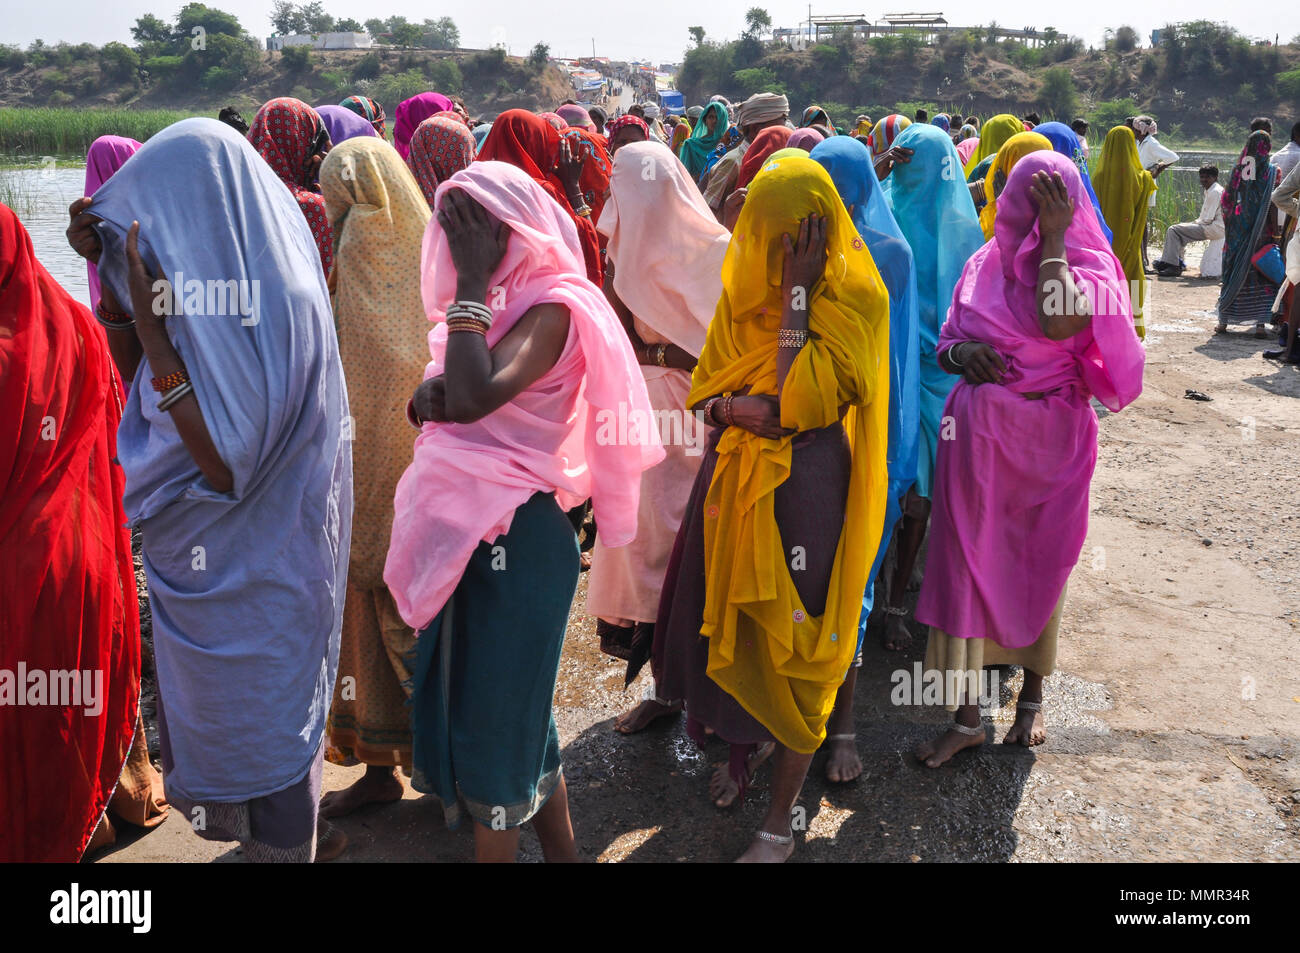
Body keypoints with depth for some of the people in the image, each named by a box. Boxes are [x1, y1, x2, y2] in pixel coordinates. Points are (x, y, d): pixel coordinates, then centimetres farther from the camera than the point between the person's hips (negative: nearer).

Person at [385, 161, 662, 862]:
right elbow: (440, 402, 16)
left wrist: (473, 284, -21)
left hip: (515, 534, -9)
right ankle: (559, 848, 35)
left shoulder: (552, 306, -15)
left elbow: (475, 396, -30)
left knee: (495, 716, 4)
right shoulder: (487, 302, 12)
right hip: (462, 529, 9)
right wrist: (425, 395, -7)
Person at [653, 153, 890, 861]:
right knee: (731, 620, 16)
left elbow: (798, 396, -21)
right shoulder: (744, 286, 6)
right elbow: (706, 387, 6)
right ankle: (739, 750, 42)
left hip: (804, 484, -5)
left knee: (793, 639, 3)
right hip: (733, 475, 5)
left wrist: (799, 294, -19)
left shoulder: (854, 295, -11)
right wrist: (738, 409, -16)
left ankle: (781, 820, 18)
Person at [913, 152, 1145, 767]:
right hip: (977, 435, 3)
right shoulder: (986, 264, 6)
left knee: (1041, 565, 11)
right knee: (968, 564, 2)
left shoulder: (1088, 267, -5)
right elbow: (945, 344, 10)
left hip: (1049, 439, -2)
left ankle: (1032, 697, 32)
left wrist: (1053, 239, -20)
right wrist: (963, 352, -12)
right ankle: (966, 717, 12)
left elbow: (1058, 324, -26)